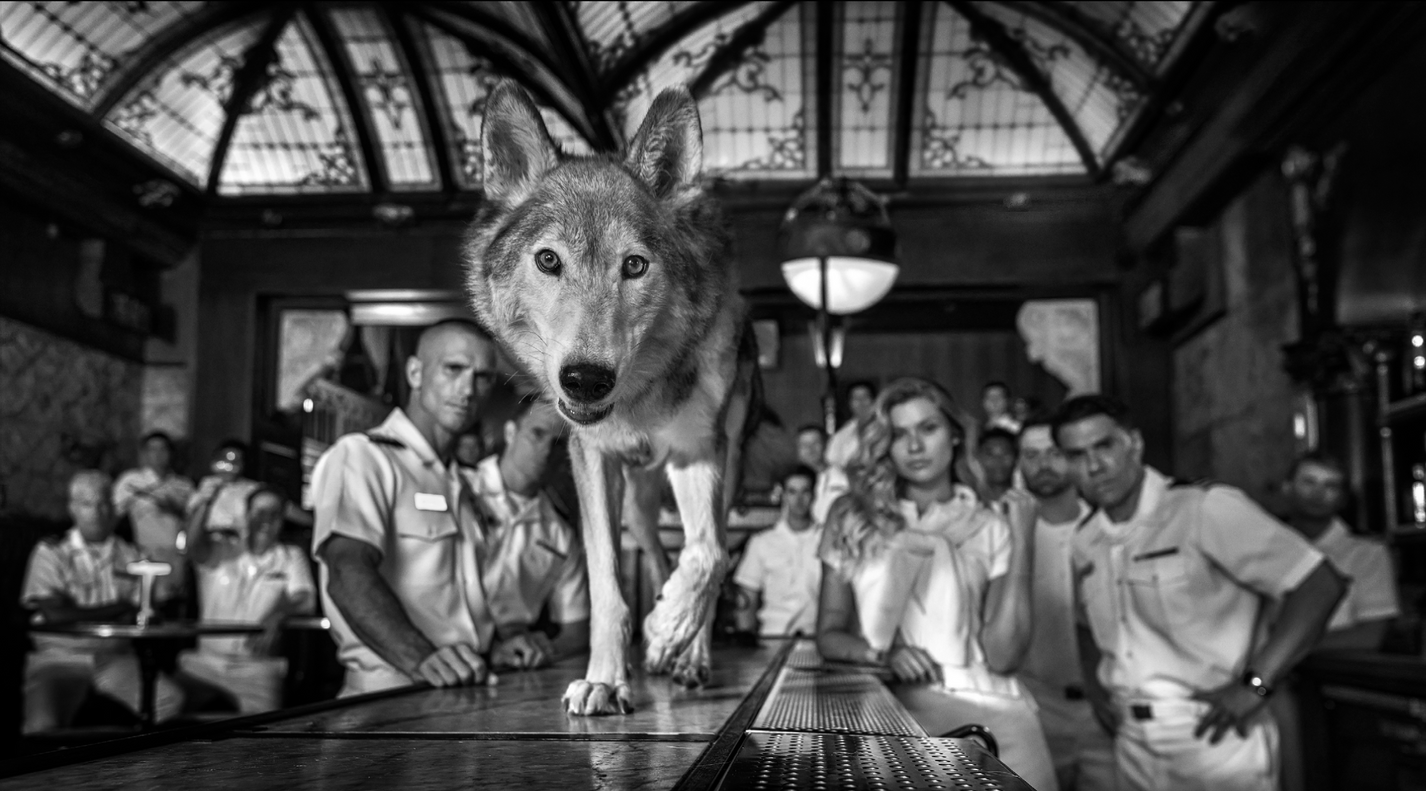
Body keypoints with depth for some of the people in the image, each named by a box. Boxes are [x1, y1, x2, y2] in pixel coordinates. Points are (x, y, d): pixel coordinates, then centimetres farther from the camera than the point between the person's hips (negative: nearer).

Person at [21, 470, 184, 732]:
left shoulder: (131, 556, 12)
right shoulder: (50, 553, 4)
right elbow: (54, 614, -9)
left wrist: (84, 615, -13)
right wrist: (115, 609, -2)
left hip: (115, 657, 2)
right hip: (60, 655, -2)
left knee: (170, 701, -22)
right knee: (43, 724, -30)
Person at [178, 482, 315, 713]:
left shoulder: (291, 558, 11)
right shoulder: (218, 552, 12)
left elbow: (305, 601, -4)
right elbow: (193, 547, -10)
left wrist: (276, 617, -24)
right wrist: (205, 504, -23)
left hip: (256, 667, -1)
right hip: (205, 661, 1)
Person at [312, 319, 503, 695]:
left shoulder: (459, 485, 22)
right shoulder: (360, 456, -2)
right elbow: (348, 574, -17)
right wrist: (421, 656, -30)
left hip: (466, 693, 6)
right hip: (389, 696, -6)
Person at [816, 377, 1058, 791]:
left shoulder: (990, 528, 9)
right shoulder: (853, 517, 9)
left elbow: (1003, 657, -2)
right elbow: (829, 635, 9)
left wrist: (1021, 545, -6)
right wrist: (882, 654, -10)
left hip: (986, 702, -2)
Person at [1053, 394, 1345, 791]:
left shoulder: (1206, 508, -14)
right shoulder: (1084, 543, 6)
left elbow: (1319, 585, -16)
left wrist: (1254, 684, -20)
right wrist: (1095, 684, 6)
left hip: (1214, 740, -6)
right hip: (1132, 747, 6)